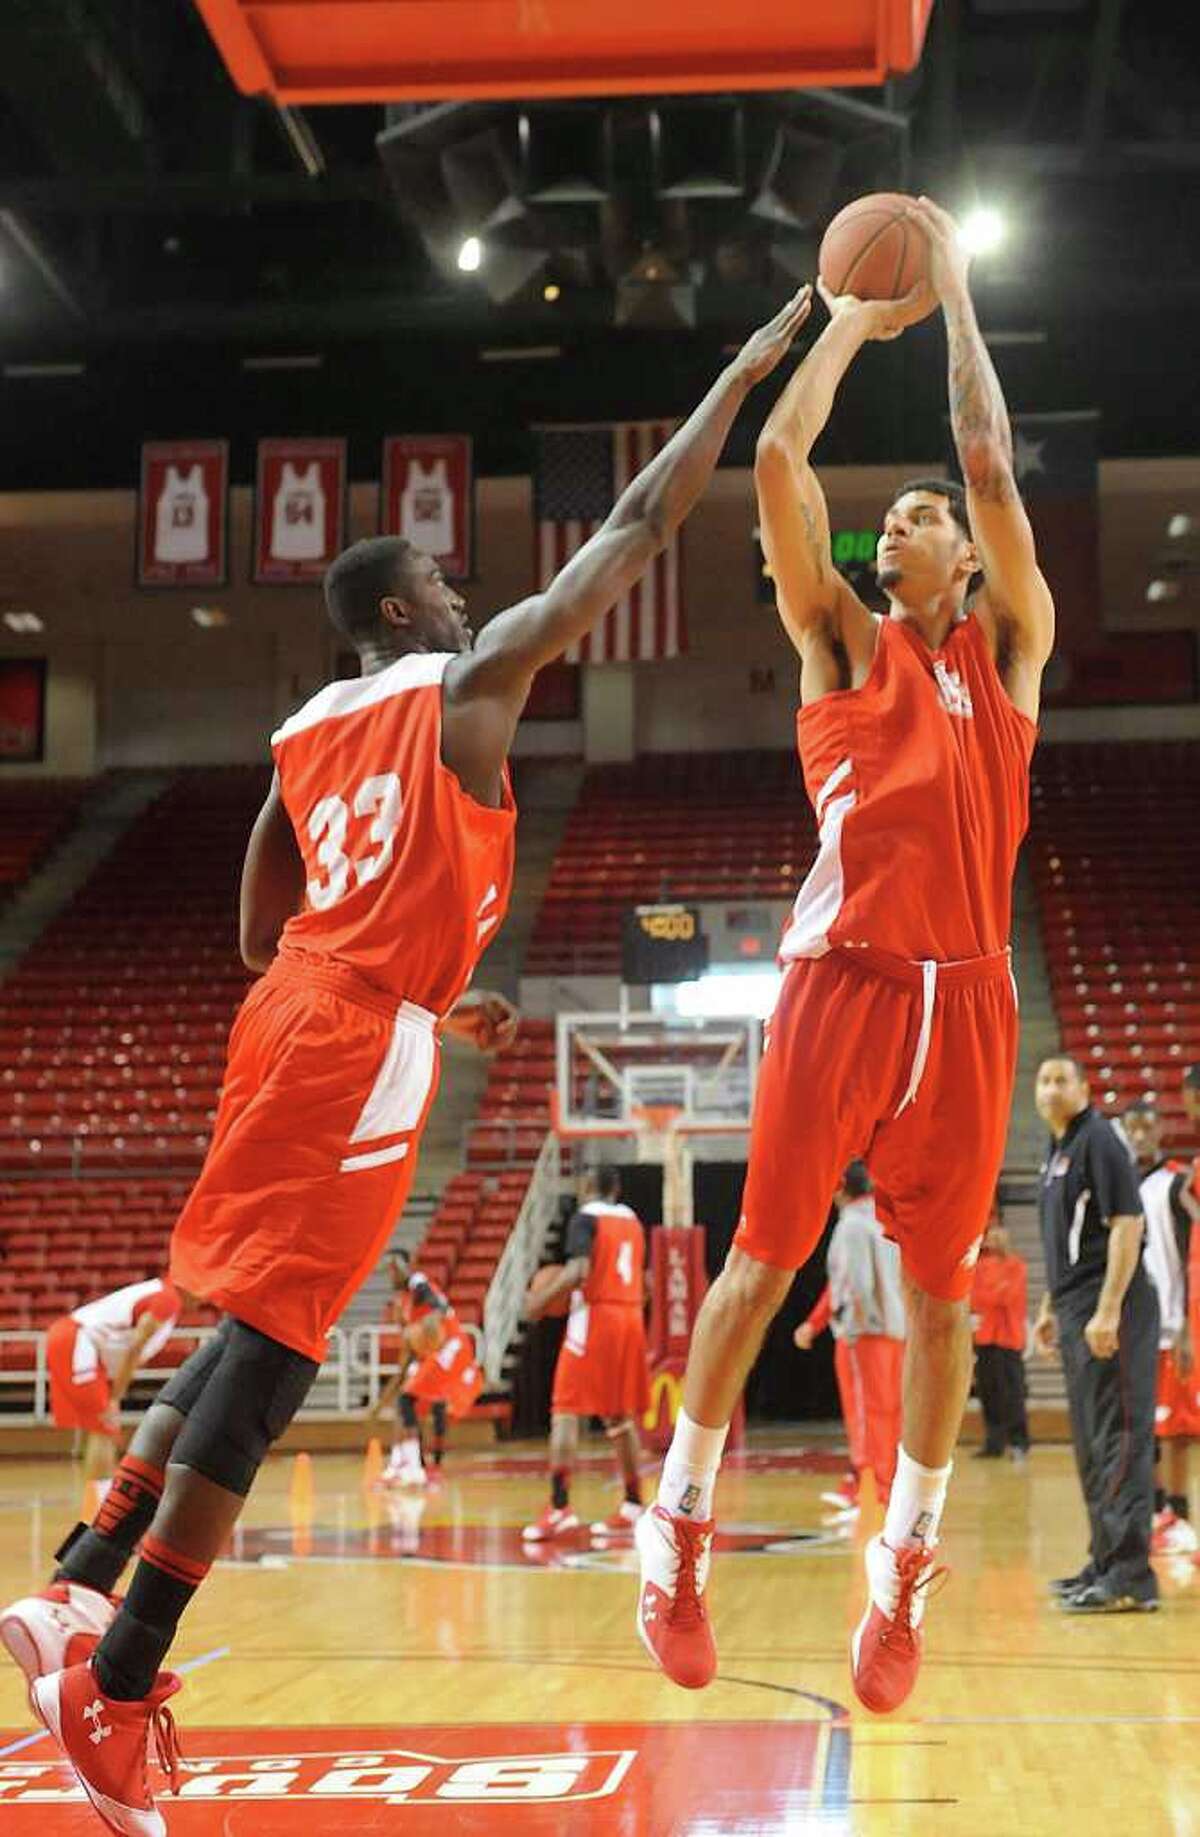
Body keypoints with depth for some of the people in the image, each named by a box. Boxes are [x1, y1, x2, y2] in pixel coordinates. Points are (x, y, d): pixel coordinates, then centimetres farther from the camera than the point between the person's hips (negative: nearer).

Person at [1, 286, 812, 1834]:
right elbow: (641, 521, 2)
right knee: (276, 1340, -9)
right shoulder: (475, 678, 1)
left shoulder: (301, 733, 20)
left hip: (295, 1012, 8)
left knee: (257, 1324, 19)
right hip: (366, 1039, -8)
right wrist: (751, 365, 12)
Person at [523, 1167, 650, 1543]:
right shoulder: (632, 1219, 15)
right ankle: (632, 1506, 15)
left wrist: (542, 1299, -11)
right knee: (620, 1416, 14)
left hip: (594, 1316, -7)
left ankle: (560, 1508, -16)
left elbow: (578, 1270, -20)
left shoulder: (586, 1217, -6)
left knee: (565, 1411, -6)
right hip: (630, 1318, 7)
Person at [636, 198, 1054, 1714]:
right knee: (764, 1257, 0)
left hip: (964, 989, 1)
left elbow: (992, 467, 5)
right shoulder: (838, 638, 13)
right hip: (842, 974, -1)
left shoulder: (1008, 645, 14)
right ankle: (678, 1535, 11)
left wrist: (954, 296, 13)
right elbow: (777, 462, 5)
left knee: (938, 1285, 4)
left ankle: (903, 1576, 14)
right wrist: (850, 321, 16)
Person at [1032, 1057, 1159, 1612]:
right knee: (1091, 1445, 14)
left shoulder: (1098, 1139, -10)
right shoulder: (1056, 1149, 18)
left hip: (1109, 1315, -10)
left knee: (1119, 1441, -10)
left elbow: (1127, 1224, -18)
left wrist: (1108, 1311, -23)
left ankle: (1130, 1577, -9)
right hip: (1075, 1315, 10)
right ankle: (1105, 1563, 23)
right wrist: (1050, 1308, 24)